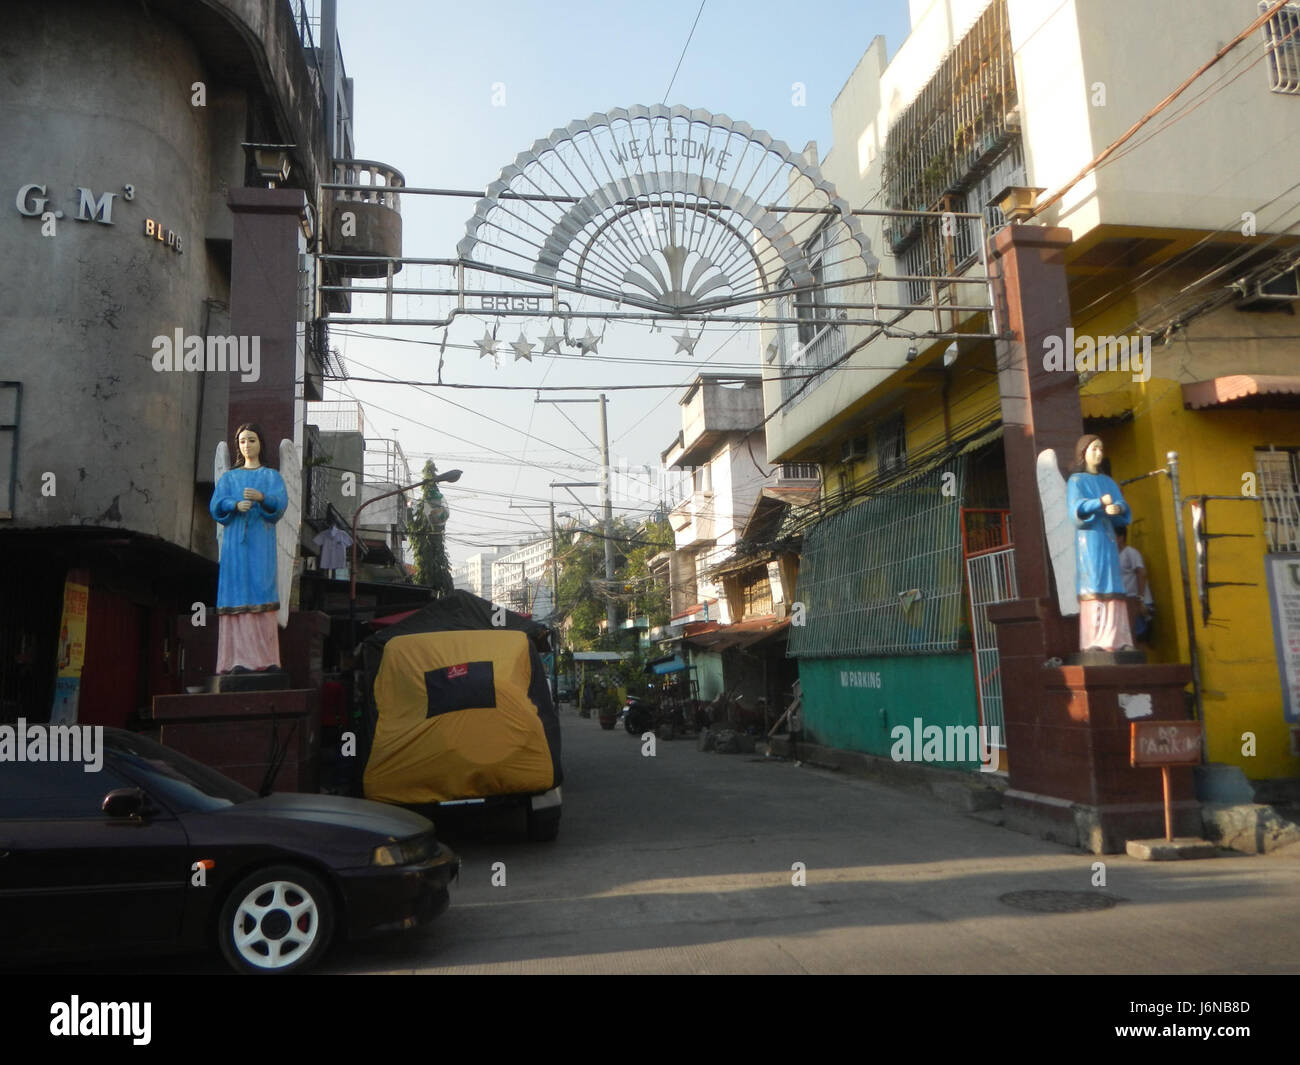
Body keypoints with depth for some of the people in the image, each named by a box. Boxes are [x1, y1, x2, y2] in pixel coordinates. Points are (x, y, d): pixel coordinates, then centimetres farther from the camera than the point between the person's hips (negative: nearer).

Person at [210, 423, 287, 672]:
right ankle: (240, 659, -10)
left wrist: (261, 497, -23)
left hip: (261, 541, -1)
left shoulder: (271, 476, 14)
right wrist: (236, 505, -17)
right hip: (235, 541, 2)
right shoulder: (229, 477, 19)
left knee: (262, 593, -9)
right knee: (238, 595, -7)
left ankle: (267, 658, -10)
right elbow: (216, 504, 4)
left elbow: (281, 502, -3)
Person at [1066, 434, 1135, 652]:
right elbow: (1075, 508, -10)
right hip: (1088, 538, -5)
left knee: (1112, 589, -1)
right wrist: (1100, 503, -27)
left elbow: (1124, 507, 10)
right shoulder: (1076, 480, 6)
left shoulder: (1108, 482, 22)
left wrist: (1118, 508, -14)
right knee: (1092, 588, -13)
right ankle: (1092, 642, -16)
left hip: (1107, 540, 5)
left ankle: (1117, 639, -2)